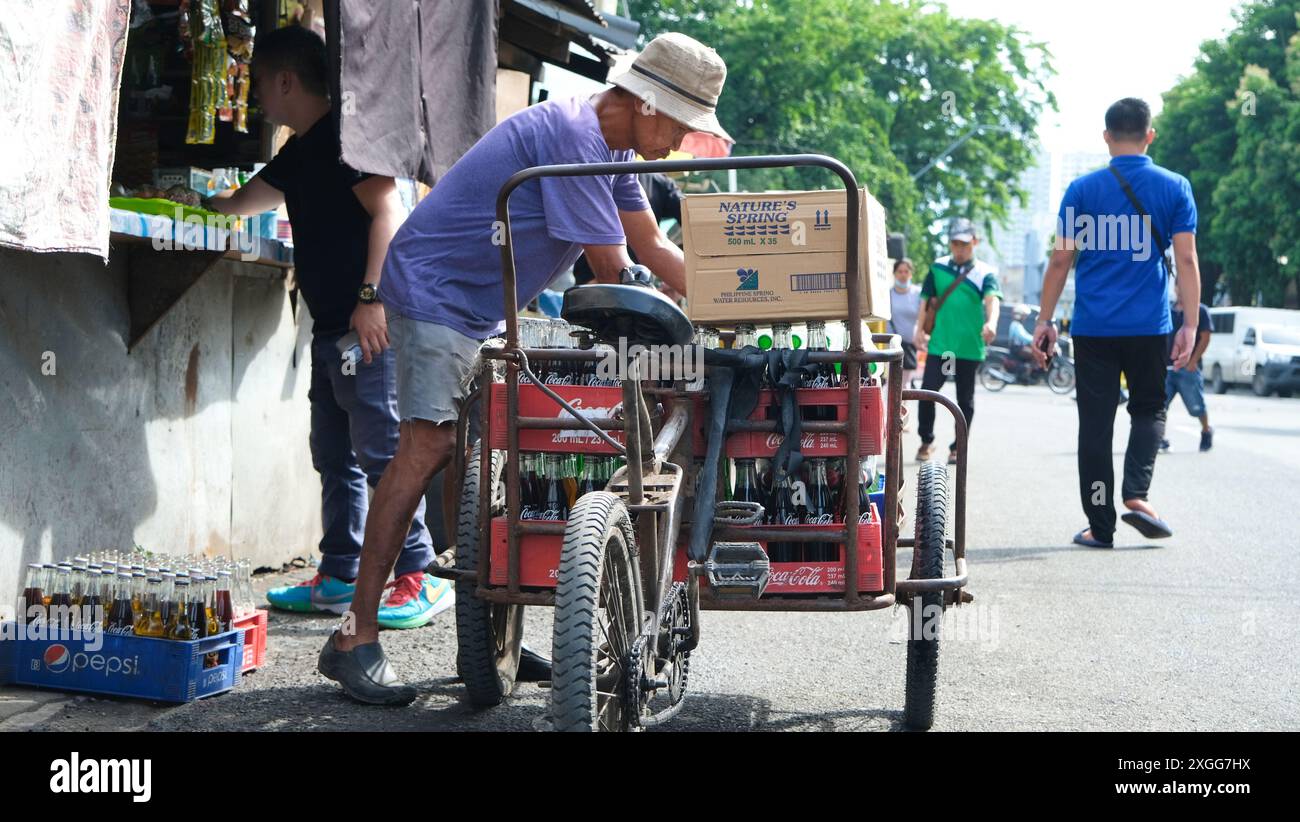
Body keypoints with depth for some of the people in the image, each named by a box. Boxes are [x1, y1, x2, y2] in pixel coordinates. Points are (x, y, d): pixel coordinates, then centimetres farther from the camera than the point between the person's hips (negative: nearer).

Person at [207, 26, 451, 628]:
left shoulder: (347, 134, -9)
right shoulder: (300, 151, 22)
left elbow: (388, 210, -19)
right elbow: (243, 203, 39)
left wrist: (372, 297, -24)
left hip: (370, 328, -10)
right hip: (331, 329, 10)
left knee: (382, 452, -11)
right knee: (335, 457, 12)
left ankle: (419, 578, -7)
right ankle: (338, 580, 18)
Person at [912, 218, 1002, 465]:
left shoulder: (985, 272, -2)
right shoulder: (938, 267, 6)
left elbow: (992, 298, -19)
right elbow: (926, 300, 13)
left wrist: (991, 322, -38)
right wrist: (919, 329, 5)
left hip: (970, 346, -1)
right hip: (939, 343, 1)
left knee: (965, 399, 7)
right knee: (927, 391, -5)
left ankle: (958, 447, 19)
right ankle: (926, 442, 13)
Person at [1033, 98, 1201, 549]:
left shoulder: (1082, 190, 2)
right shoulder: (1174, 188, 2)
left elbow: (1061, 261, 0)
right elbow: (1186, 259, -3)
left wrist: (1045, 320, 6)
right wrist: (1190, 324, -1)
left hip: (1093, 327, 0)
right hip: (1149, 326, 0)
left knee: (1095, 423, 5)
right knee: (1149, 409, 17)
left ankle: (1100, 526, 6)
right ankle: (1136, 494, -4)